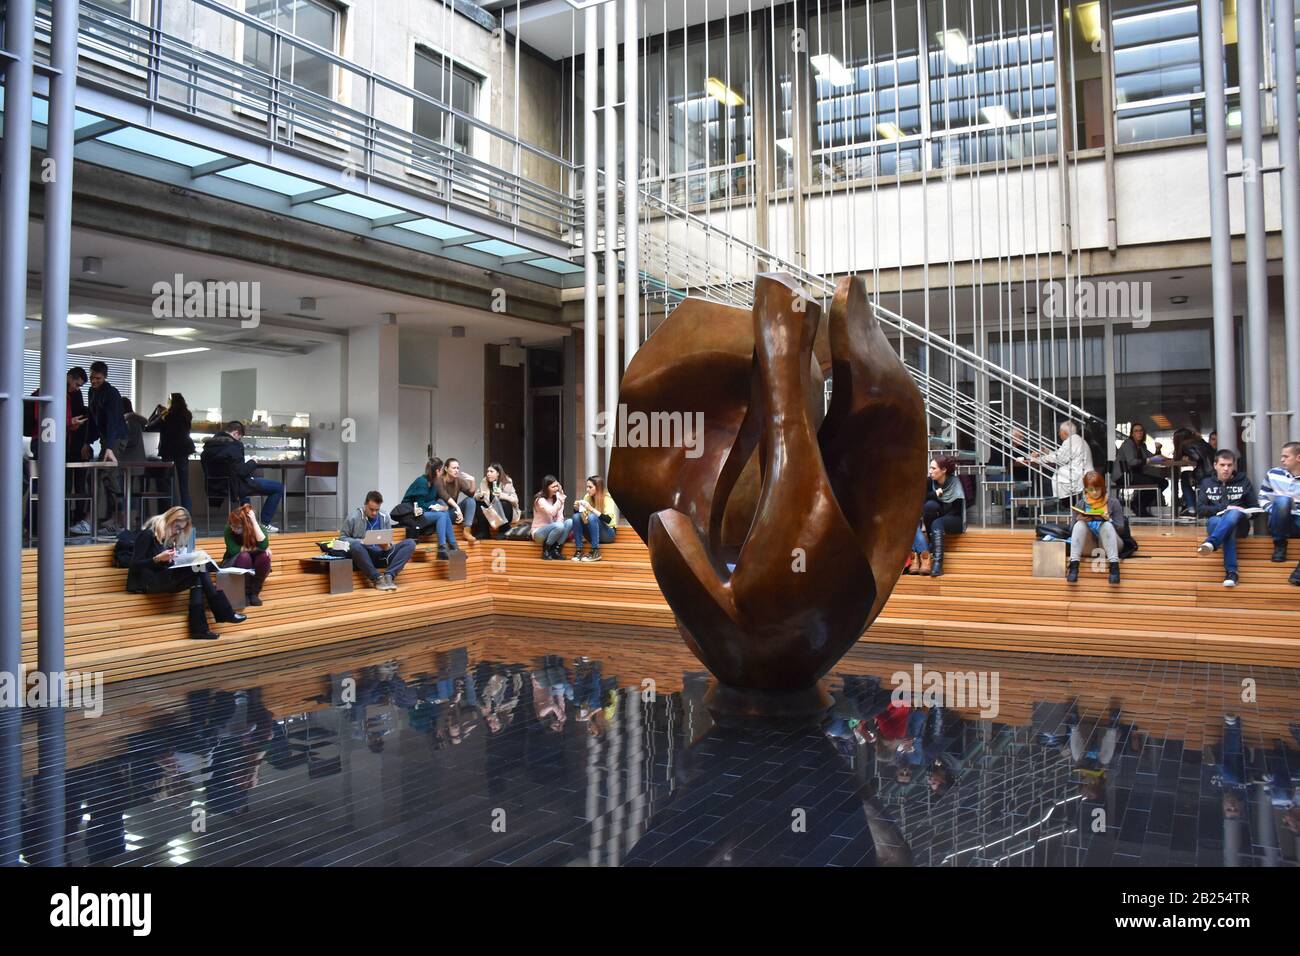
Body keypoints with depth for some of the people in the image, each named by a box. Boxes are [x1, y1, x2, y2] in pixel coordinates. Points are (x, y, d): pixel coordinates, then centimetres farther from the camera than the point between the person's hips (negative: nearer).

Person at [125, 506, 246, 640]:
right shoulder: (148, 534, -6)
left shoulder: (169, 539, 18)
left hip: (165, 579, 8)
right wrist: (158, 558, -24)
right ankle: (225, 613, -22)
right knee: (199, 571, -25)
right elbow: (135, 565, -11)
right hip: (147, 583, -8)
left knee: (197, 578, -22)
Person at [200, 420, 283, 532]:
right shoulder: (234, 445, -21)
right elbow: (242, 471, -22)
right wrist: (253, 463, -2)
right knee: (279, 488, -4)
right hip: (235, 486, -9)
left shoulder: (209, 444, 4)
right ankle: (265, 523, 0)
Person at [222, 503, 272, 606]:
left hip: (253, 566, 1)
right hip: (232, 563, -1)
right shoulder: (229, 530, -17)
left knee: (264, 556, -30)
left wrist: (254, 521, -36)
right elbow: (233, 550, -27)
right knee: (244, 556, -33)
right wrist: (254, 548, -25)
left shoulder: (256, 527, -16)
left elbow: (263, 545, -35)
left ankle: (255, 592, -19)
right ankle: (245, 592, -22)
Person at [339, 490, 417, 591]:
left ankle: (389, 575, -30)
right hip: (364, 555, -3)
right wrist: (360, 542, -18)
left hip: (382, 553, 3)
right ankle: (377, 578, -29)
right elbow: (342, 537, 2)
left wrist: (387, 547, -12)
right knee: (355, 545, -38)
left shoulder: (385, 517, 8)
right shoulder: (354, 517, -2)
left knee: (410, 543, -16)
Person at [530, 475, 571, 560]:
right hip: (539, 532, -7)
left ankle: (556, 550, -17)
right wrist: (561, 497, -31)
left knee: (570, 522, -20)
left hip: (552, 530, 7)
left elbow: (560, 515, -3)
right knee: (559, 526, -35)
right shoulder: (540, 499, -16)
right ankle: (546, 550, -14)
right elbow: (552, 512, -32)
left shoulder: (556, 497, 5)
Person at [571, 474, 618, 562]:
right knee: (576, 516, -19)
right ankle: (578, 551, -21)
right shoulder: (588, 497, -1)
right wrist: (576, 508, -17)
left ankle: (596, 552, -30)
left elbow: (608, 519, -27)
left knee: (592, 517, -32)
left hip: (608, 533, -5)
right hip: (592, 534, 5)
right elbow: (580, 515, 5)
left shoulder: (607, 499, -16)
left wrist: (591, 509, -34)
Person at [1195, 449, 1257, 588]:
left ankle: (1210, 543, -60)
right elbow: (1200, 510, 4)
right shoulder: (1207, 484, 15)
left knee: (1234, 513, -37)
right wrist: (1225, 507, -11)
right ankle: (1231, 572, -51)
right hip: (1215, 522, 1)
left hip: (1239, 524, 0)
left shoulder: (1244, 482, 14)